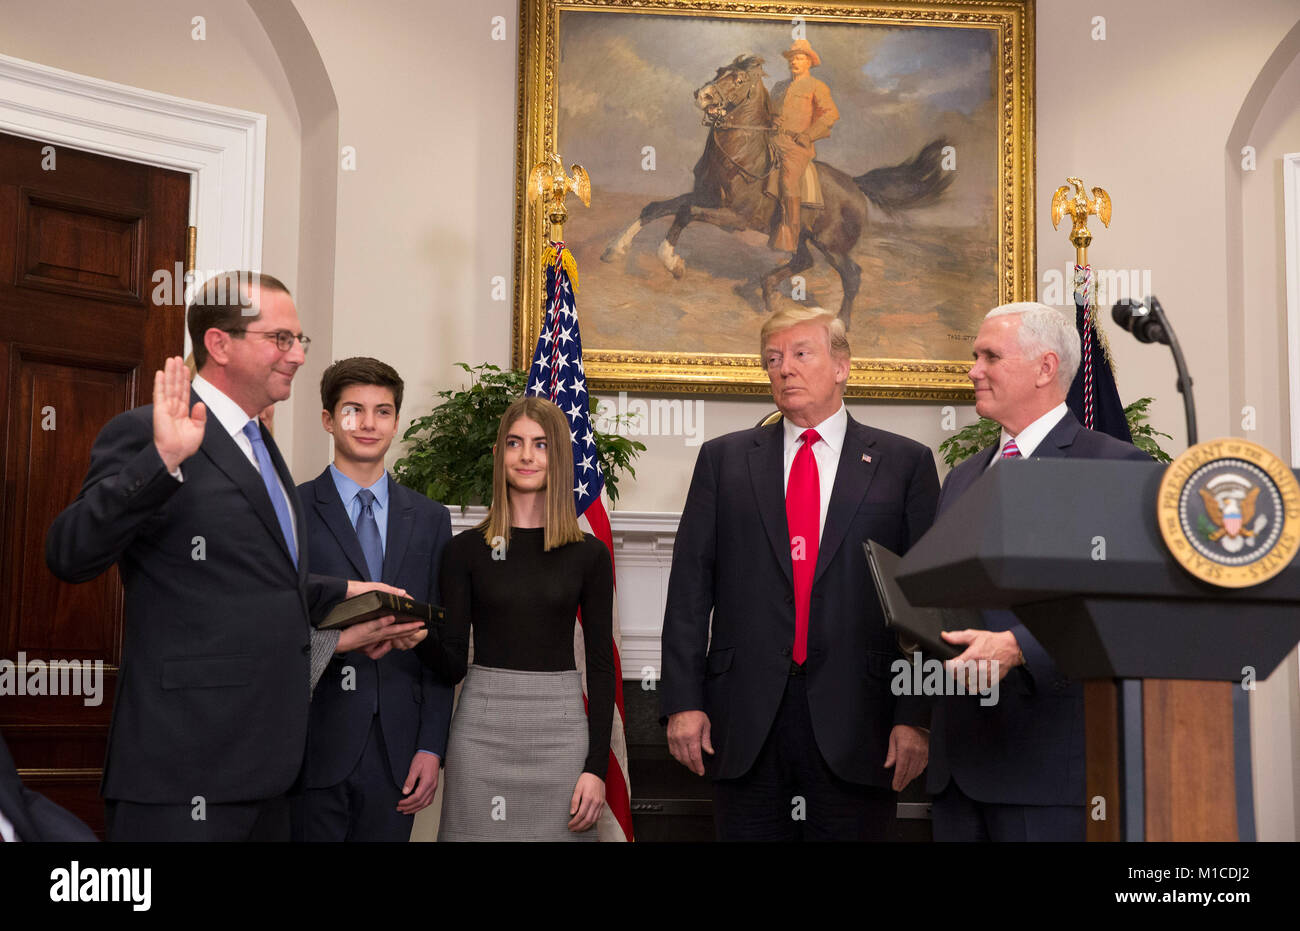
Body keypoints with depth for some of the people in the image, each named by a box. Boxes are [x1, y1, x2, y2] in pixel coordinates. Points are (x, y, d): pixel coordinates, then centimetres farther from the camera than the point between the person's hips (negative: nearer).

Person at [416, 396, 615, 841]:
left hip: (560, 730, 0)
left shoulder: (589, 554, 4)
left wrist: (596, 767, -3)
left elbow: (601, 665, 4)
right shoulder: (466, 549, 4)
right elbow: (453, 663, 1)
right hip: (482, 726, 0)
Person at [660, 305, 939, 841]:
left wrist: (916, 716, -6)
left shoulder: (904, 464, 5)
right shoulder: (723, 460, 10)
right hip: (745, 719, 2)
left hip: (856, 721, -1)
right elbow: (689, 588, 6)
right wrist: (683, 701, -2)